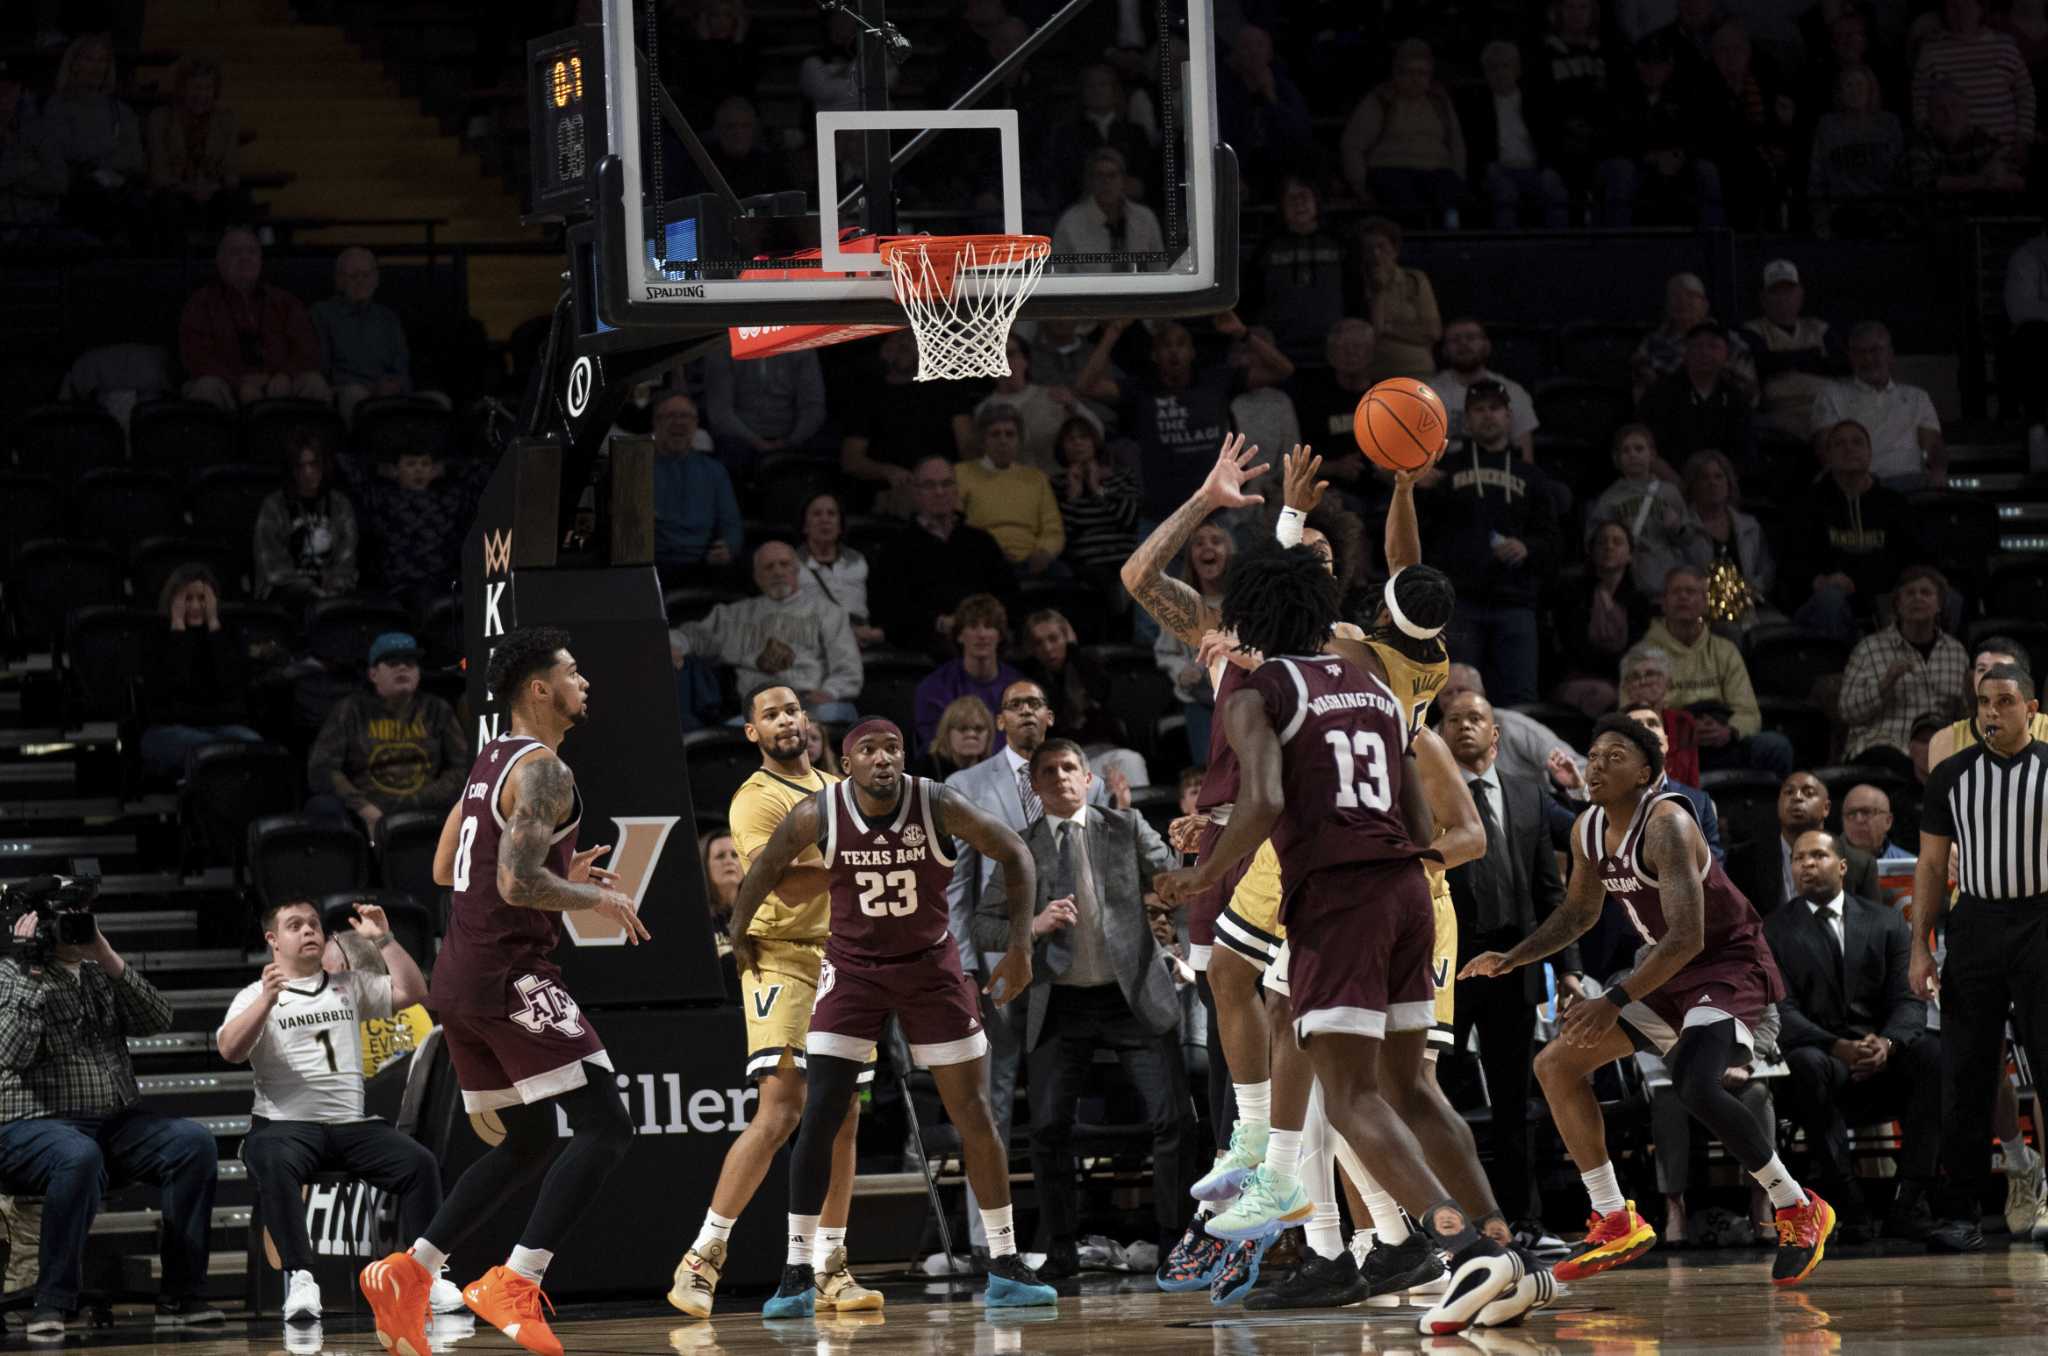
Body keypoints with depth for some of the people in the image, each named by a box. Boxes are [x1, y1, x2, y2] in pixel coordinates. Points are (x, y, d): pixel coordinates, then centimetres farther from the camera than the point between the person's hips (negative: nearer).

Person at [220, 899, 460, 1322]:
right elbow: (230, 1051, -9)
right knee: (275, 1166, -38)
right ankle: (300, 1279, -40)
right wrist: (267, 1000, -22)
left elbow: (413, 993, 12)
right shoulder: (256, 996, 8)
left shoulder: (350, 985, 20)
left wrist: (384, 941, 3)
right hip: (286, 1125, -4)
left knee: (420, 1163, -20)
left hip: (352, 1124, 4)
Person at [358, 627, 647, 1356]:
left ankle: (406, 1274, 11)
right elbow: (518, 884, -24)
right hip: (511, 977, -10)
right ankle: (513, 1286, -19)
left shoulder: (490, 762, 17)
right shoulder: (543, 770, -13)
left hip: (459, 981, 10)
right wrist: (600, 901, -8)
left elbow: (447, 870, 25)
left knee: (531, 1143, 18)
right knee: (604, 1127, -9)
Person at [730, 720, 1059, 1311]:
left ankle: (1005, 1267, 11)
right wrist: (739, 934, 12)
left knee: (974, 1114, 0)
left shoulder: (940, 807, -20)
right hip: (853, 968, 0)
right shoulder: (818, 814, -18)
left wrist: (1020, 946, -12)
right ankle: (798, 1274, -5)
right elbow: (768, 864, 2)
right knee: (820, 1117, -11)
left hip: (931, 967, 0)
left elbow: (1014, 855, -8)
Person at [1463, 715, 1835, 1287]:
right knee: (1556, 1064, 6)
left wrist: (1615, 1001, -37)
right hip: (1669, 969, 10)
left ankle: (1798, 1210, -15)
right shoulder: (1588, 831, 1)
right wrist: (1511, 959, 7)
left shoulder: (1667, 825, -25)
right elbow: (1579, 913, 20)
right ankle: (1615, 1223, 11)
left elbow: (1688, 937, -34)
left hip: (1731, 965, -10)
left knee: (1694, 1084, -33)